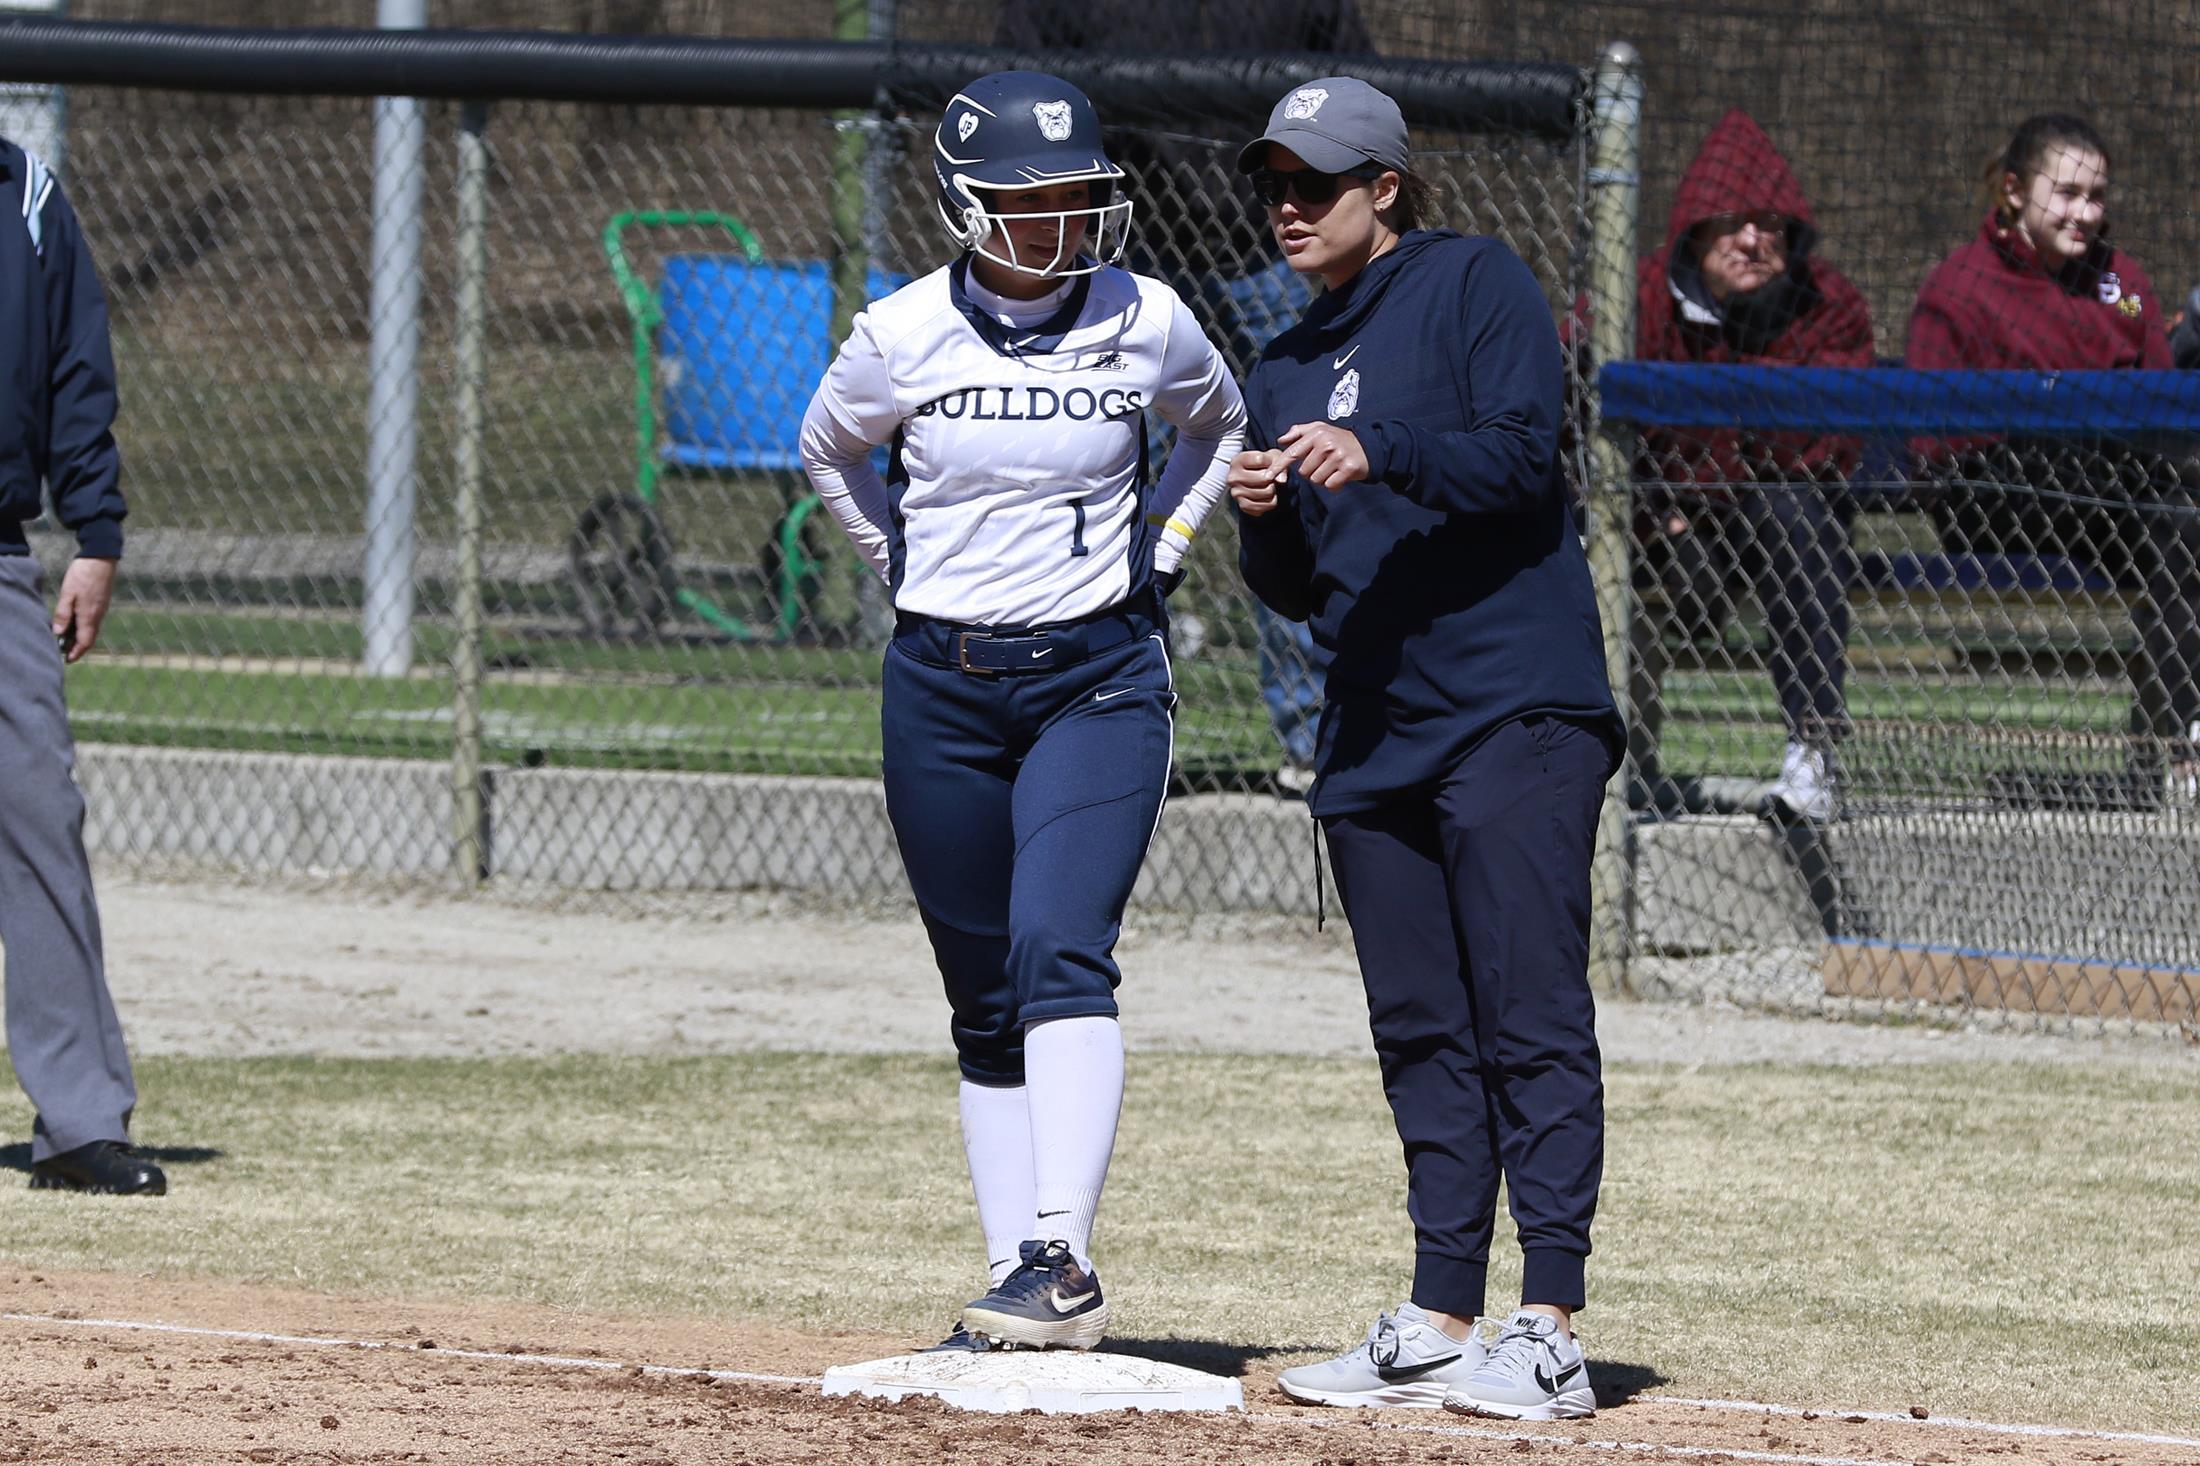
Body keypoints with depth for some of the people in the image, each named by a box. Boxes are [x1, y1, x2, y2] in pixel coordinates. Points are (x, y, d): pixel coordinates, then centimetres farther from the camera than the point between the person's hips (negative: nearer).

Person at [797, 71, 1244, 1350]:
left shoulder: (1146, 323, -5)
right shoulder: (901, 337, -5)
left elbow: (1220, 427, 17)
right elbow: (829, 453, 16)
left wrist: (1157, 554, 7)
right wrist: (907, 570, 10)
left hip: (1098, 679, -2)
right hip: (942, 689, 2)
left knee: (1060, 951, -20)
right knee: (986, 1003, 6)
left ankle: (1065, 1261, -27)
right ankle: (1018, 1291, 11)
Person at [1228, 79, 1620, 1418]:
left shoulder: (1477, 285, 0)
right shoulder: (1285, 371, 20)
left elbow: (1522, 453, -13)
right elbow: (1297, 591, 19)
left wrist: (1378, 454, -25)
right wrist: (1264, 517, -2)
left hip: (1517, 714, -8)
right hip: (1376, 739, 8)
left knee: (1532, 1022, -10)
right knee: (1421, 1035, 8)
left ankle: (1549, 1333, -15)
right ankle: (1440, 1324, 12)